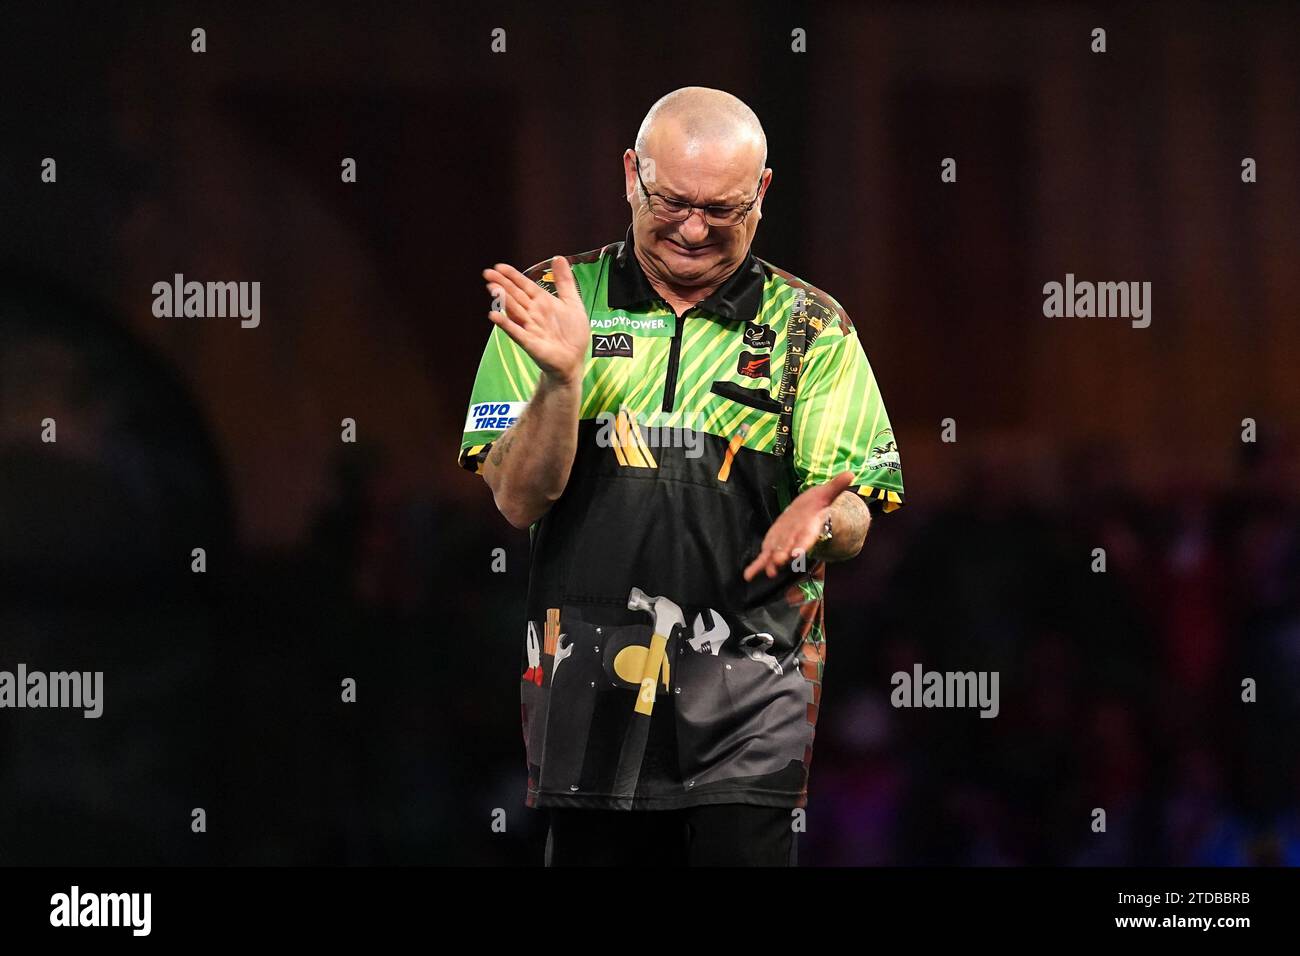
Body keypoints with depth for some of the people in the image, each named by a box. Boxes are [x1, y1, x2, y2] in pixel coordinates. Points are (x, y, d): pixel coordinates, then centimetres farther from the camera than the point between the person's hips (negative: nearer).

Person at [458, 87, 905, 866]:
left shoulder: (811, 329, 7)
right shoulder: (559, 300, 6)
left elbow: (854, 526, 3)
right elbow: (519, 501, -2)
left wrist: (818, 518, -21)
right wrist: (562, 375, -18)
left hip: (745, 698, -1)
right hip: (590, 691, 1)